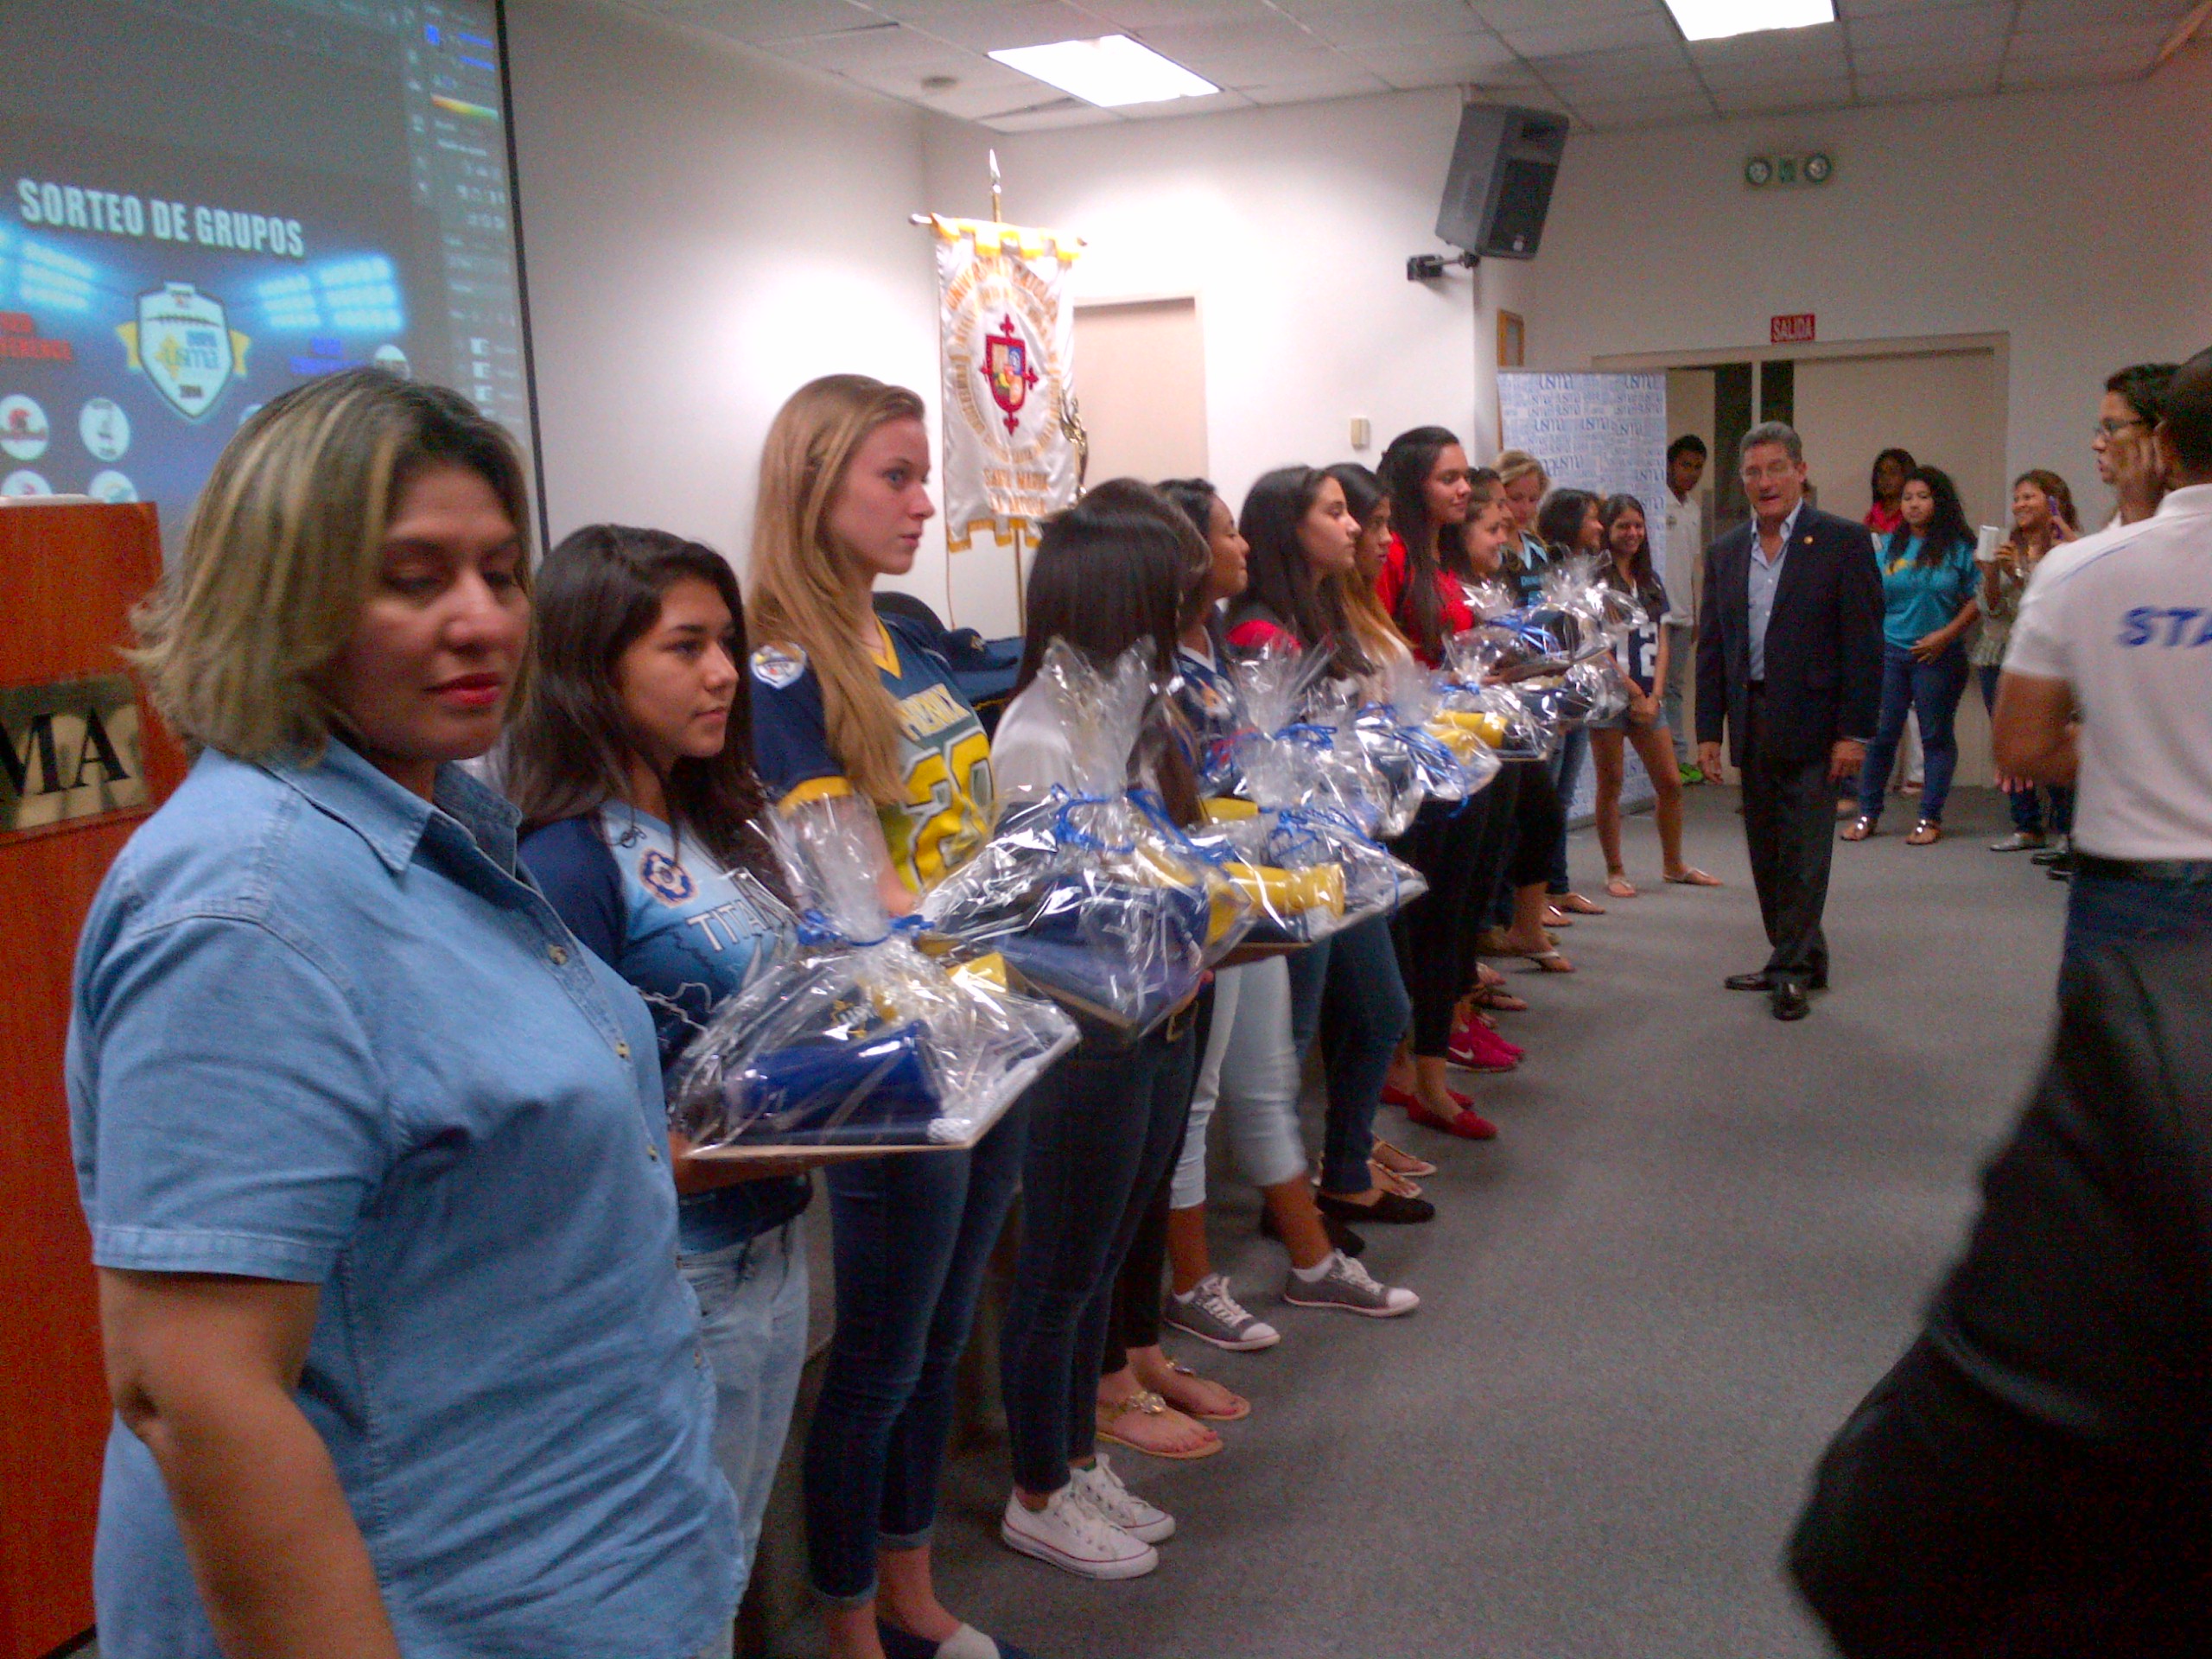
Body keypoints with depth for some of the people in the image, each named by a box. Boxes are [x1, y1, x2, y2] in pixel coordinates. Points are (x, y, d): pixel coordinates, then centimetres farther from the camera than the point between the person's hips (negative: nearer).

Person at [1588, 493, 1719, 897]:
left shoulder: (1651, 581, 15)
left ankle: (1673, 865, 20)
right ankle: (1615, 872, 9)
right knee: (1610, 785, 0)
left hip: (1647, 697, 6)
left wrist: (1654, 696, -2)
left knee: (1670, 783, 7)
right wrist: (1632, 692, -10)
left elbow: (1662, 642, 11)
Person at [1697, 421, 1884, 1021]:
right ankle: (1798, 961, 22)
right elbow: (1711, 648, 12)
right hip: (1752, 720, 5)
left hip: (1812, 721, -5)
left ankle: (1792, 967, 4)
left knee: (1804, 850, -4)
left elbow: (1864, 643, -7)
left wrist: (1854, 731, -12)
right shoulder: (1725, 552, 11)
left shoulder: (1843, 541, -4)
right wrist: (1709, 730, 7)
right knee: (1767, 852, 11)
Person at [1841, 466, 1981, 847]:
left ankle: (1930, 819, 12)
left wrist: (1945, 635, -12)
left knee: (1936, 735, 4)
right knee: (1880, 732, 2)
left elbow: (1977, 599, -2)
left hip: (1938, 656, -2)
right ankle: (1867, 812, 14)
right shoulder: (1890, 545, 9)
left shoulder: (1959, 547, 0)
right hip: (1889, 650, 2)